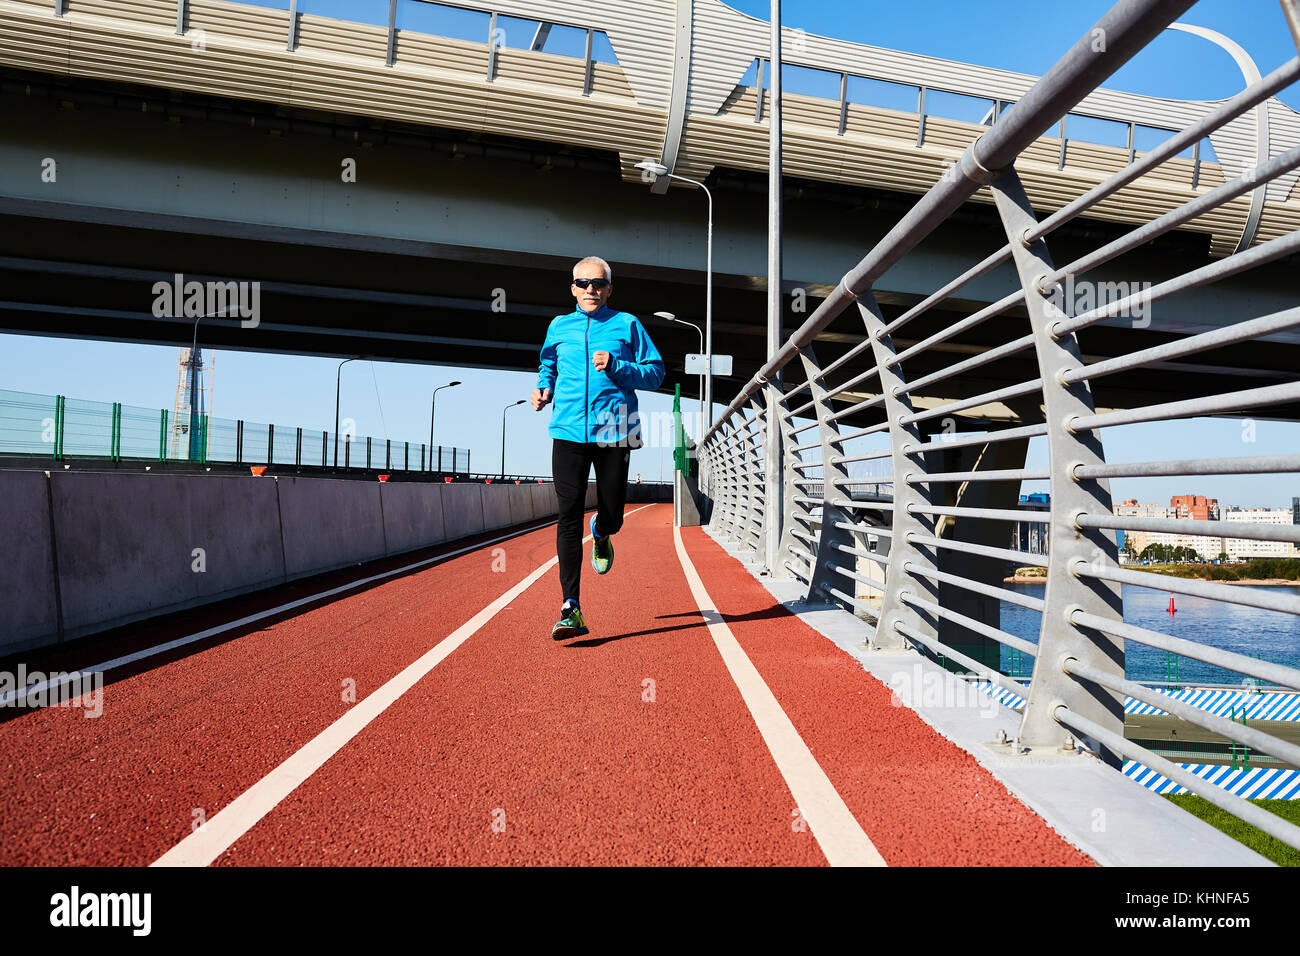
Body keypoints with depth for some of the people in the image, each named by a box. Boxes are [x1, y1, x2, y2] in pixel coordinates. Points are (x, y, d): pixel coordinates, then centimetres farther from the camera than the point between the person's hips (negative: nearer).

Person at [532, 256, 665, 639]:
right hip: (569, 432, 1)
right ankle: (571, 609, -9)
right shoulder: (559, 327, 15)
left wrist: (616, 366, -10)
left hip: (614, 432, -1)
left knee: (612, 516, 3)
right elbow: (547, 366, 30)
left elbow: (655, 373, 5)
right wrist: (544, 389, 8)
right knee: (568, 515, -10)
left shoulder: (626, 325, 9)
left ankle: (601, 535, 44)